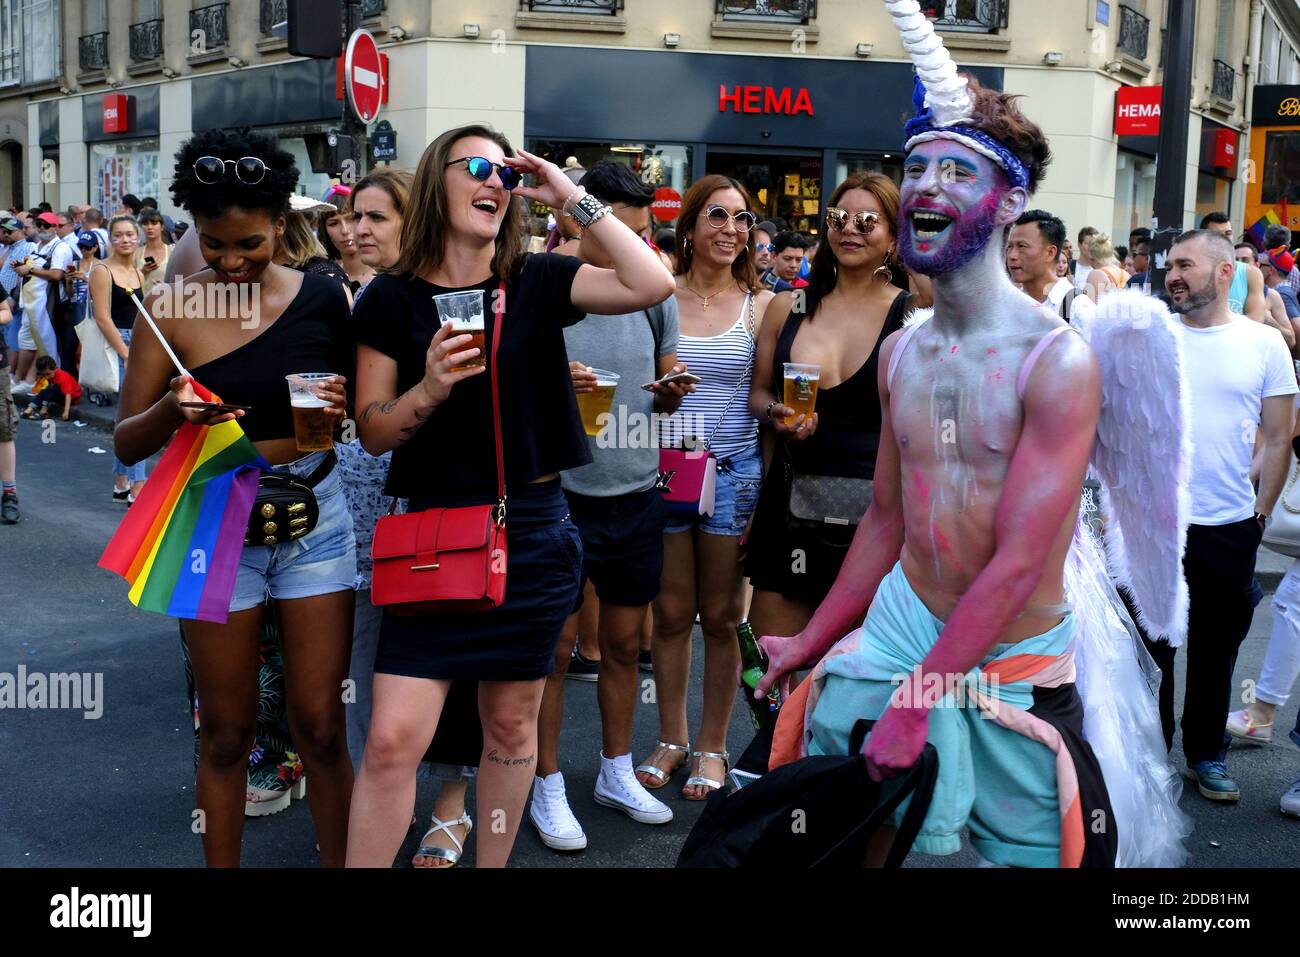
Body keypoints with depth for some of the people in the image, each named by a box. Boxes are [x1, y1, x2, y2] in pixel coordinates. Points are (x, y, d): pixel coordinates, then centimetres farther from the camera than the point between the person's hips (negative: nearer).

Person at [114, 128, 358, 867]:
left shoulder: (322, 298, -3)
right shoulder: (171, 310, -6)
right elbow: (127, 442, -4)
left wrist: (343, 405, -15)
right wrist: (171, 409, -25)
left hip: (316, 515, 1)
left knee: (321, 724, 4)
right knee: (226, 730, 9)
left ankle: (341, 861, 22)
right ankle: (221, 863, 27)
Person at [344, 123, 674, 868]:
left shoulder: (537, 282, 2)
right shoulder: (393, 298, -1)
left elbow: (654, 284, -13)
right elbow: (373, 431, -1)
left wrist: (570, 196, -10)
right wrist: (429, 390, -20)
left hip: (533, 531, 2)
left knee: (511, 724, 14)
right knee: (393, 738, -7)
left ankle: (493, 864, 33)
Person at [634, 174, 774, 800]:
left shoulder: (761, 304, 4)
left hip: (735, 469, 0)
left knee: (720, 616, 7)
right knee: (671, 612, 7)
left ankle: (712, 746, 22)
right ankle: (671, 739, 24)